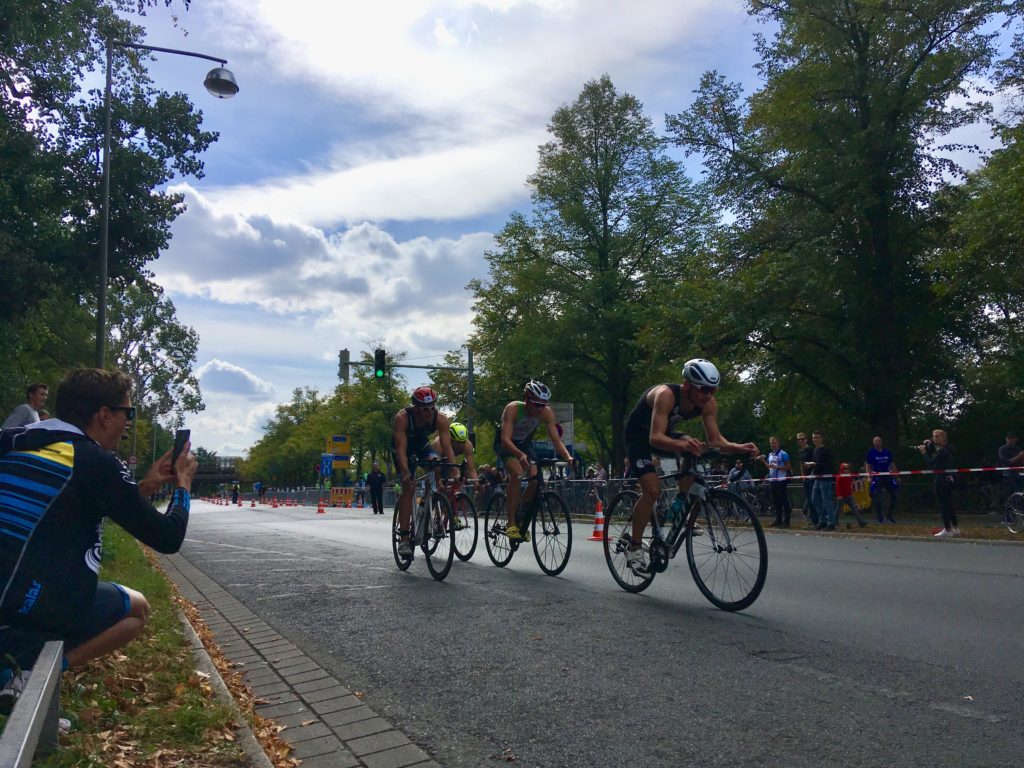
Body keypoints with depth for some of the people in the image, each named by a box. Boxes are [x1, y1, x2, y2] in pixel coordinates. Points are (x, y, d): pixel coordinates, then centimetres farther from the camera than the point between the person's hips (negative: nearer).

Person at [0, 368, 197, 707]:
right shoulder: (97, 462, -13)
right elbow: (167, 538, -8)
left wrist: (146, 486, 21)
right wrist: (183, 483, 8)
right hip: (42, 602, -7)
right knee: (137, 607, 19)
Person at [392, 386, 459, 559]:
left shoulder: (441, 419, -29)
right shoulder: (402, 417, -36)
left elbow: (447, 447, -32)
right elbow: (401, 449, -40)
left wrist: (456, 472, -44)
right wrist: (406, 473, -53)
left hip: (422, 444, 3)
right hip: (403, 446, -3)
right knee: (408, 487, -16)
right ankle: (403, 538, -12)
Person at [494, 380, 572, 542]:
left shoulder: (546, 413, -23)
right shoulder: (513, 409, -34)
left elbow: (556, 439, -23)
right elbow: (505, 439, -42)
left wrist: (568, 457, -42)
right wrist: (521, 455, -60)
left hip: (525, 443, 4)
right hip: (505, 444, -4)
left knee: (536, 478, -15)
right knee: (516, 474, -30)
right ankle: (511, 524, -25)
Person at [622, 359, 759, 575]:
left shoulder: (708, 403, -19)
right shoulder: (665, 395, -37)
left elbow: (715, 440, -18)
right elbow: (655, 438, -45)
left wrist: (739, 448, -37)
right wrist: (682, 445, -63)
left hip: (665, 432, 6)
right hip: (639, 435, -6)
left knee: (696, 449, -22)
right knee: (652, 489, -20)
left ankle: (680, 505, -4)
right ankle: (634, 548, -4)